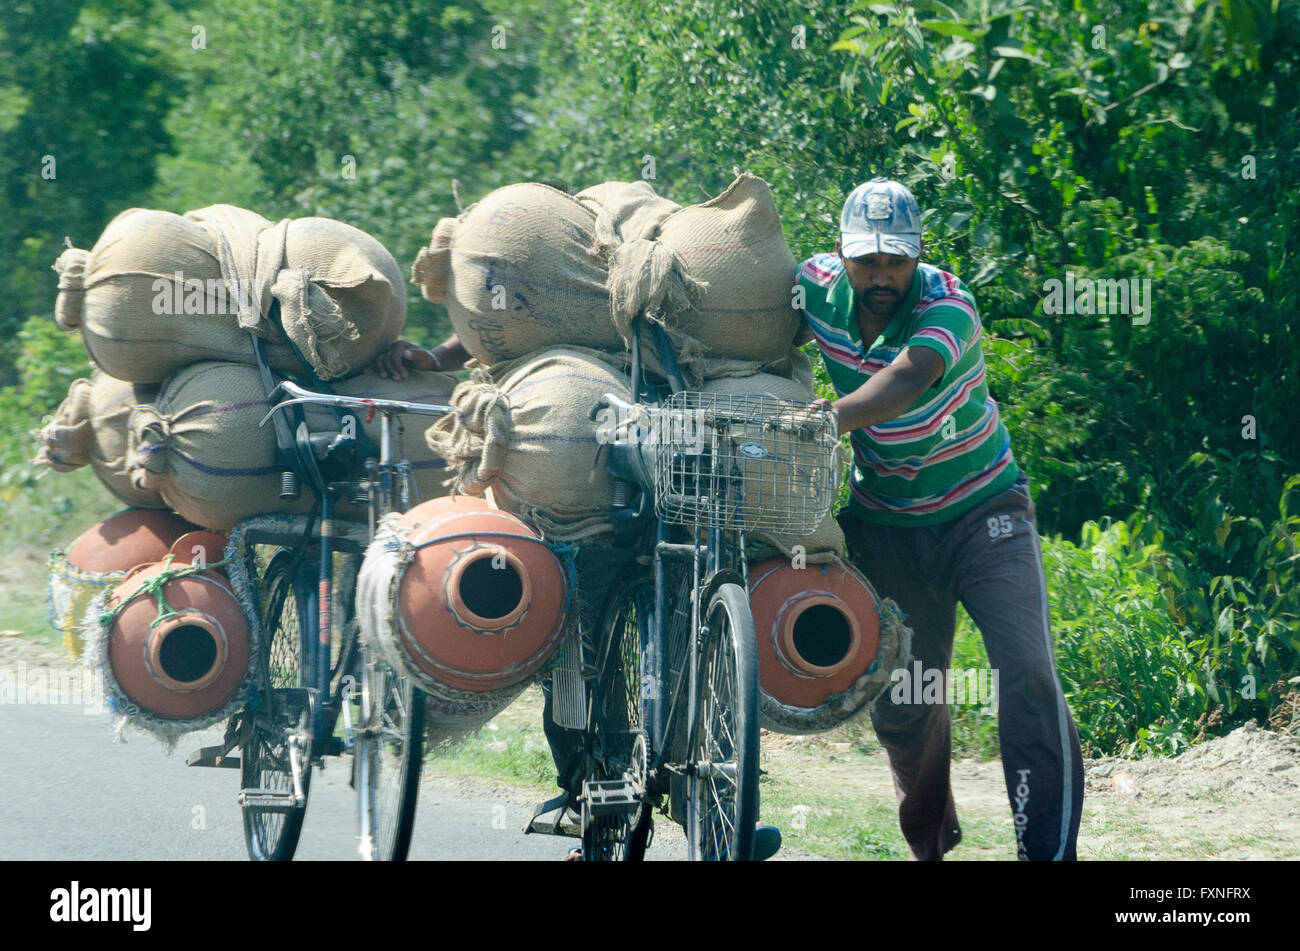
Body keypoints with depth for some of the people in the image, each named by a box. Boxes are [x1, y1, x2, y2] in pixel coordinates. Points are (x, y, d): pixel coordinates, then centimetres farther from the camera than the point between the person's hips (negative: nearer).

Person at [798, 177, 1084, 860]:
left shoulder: (948, 305, -23)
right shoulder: (816, 286, -9)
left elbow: (905, 382, -42)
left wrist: (826, 419, -58)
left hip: (983, 505, -3)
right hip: (886, 522, 4)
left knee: (1026, 670, -18)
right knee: (900, 699, 6)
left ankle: (1048, 848, -17)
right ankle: (928, 841, 30)